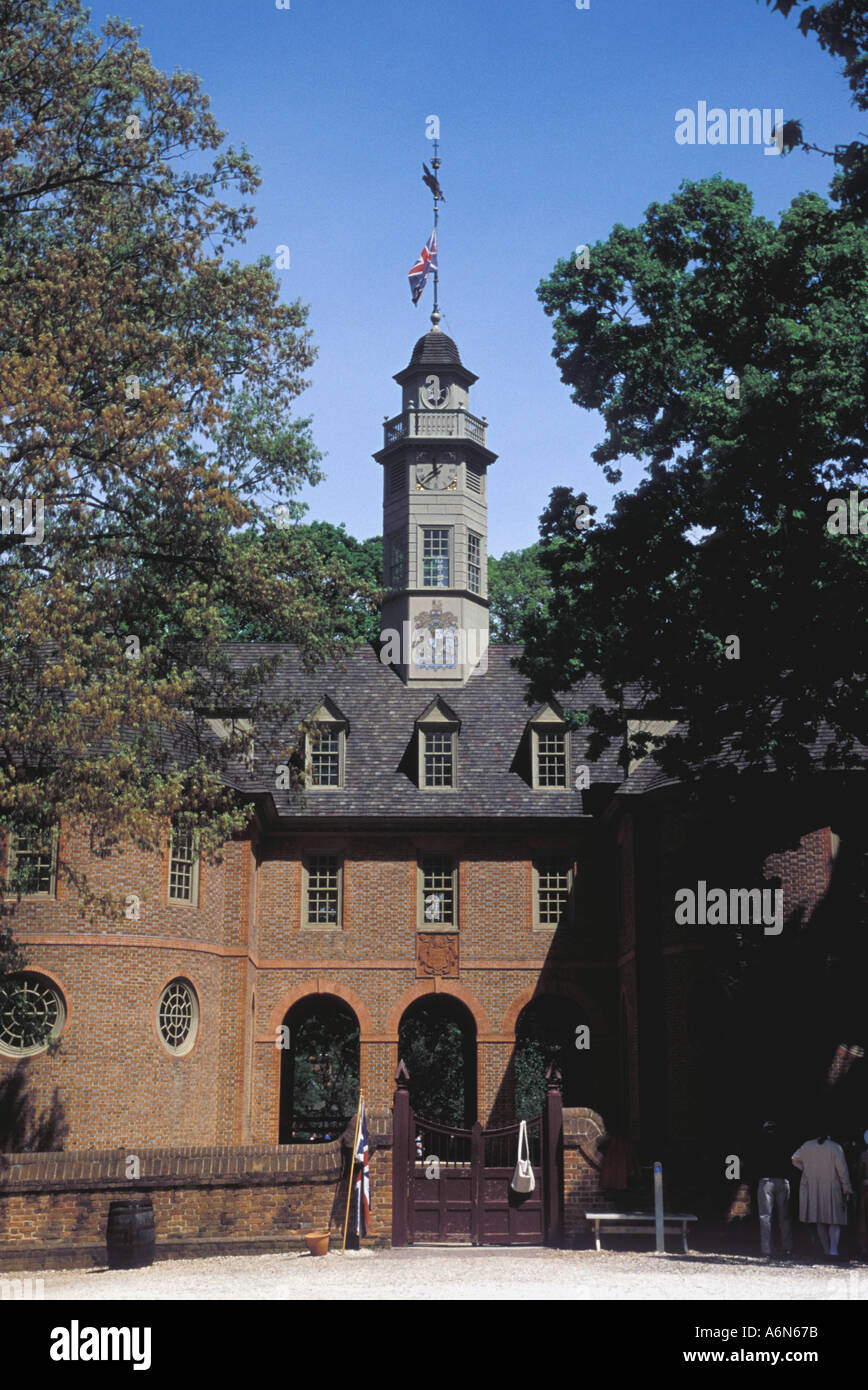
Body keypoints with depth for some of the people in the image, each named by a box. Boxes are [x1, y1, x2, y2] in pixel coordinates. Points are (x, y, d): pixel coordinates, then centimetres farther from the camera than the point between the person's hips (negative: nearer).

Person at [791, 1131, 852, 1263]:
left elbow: (795, 1160, 14)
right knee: (835, 1221, 3)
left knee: (820, 1222, 12)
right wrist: (847, 1189, -2)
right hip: (832, 1188, -3)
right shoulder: (836, 1148, -10)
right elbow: (842, 1170, -9)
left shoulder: (807, 1146, 1)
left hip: (812, 1188, 3)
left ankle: (826, 1250, 14)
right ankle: (833, 1250, -12)